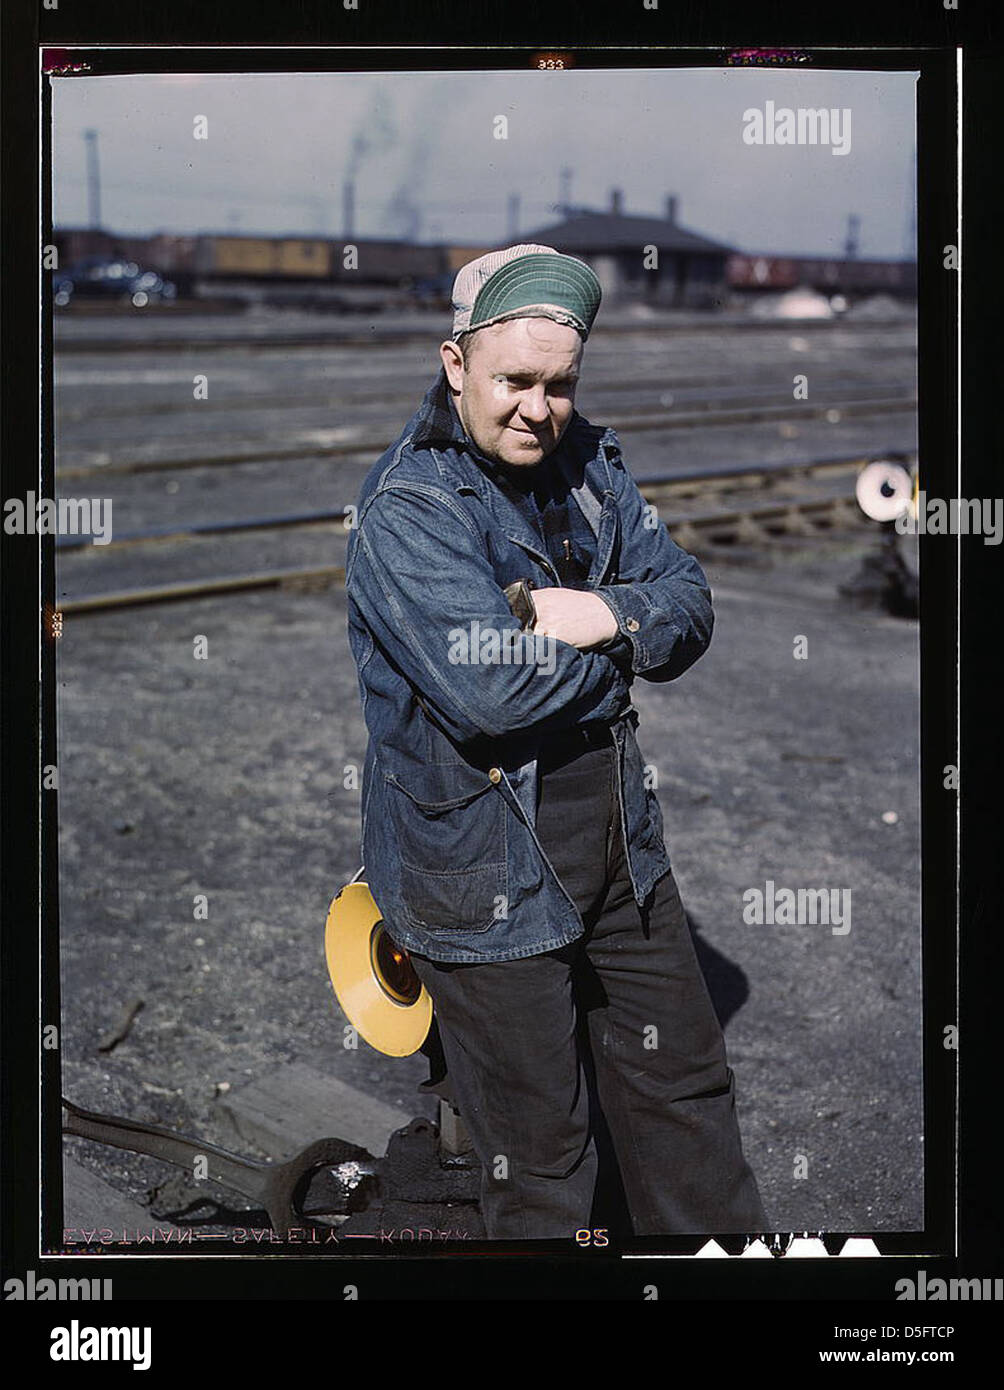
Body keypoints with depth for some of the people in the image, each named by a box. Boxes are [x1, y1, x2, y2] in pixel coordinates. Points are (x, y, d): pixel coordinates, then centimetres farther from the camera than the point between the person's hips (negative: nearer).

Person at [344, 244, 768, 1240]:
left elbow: (689, 608, 1)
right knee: (539, 1154, 9)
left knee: (685, 1084, 21)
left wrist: (606, 615, -20)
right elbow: (489, 690, -29)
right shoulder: (404, 511, -18)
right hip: (484, 874, -7)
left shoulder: (588, 465, 4)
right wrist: (624, 635, -14)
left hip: (619, 841, 7)